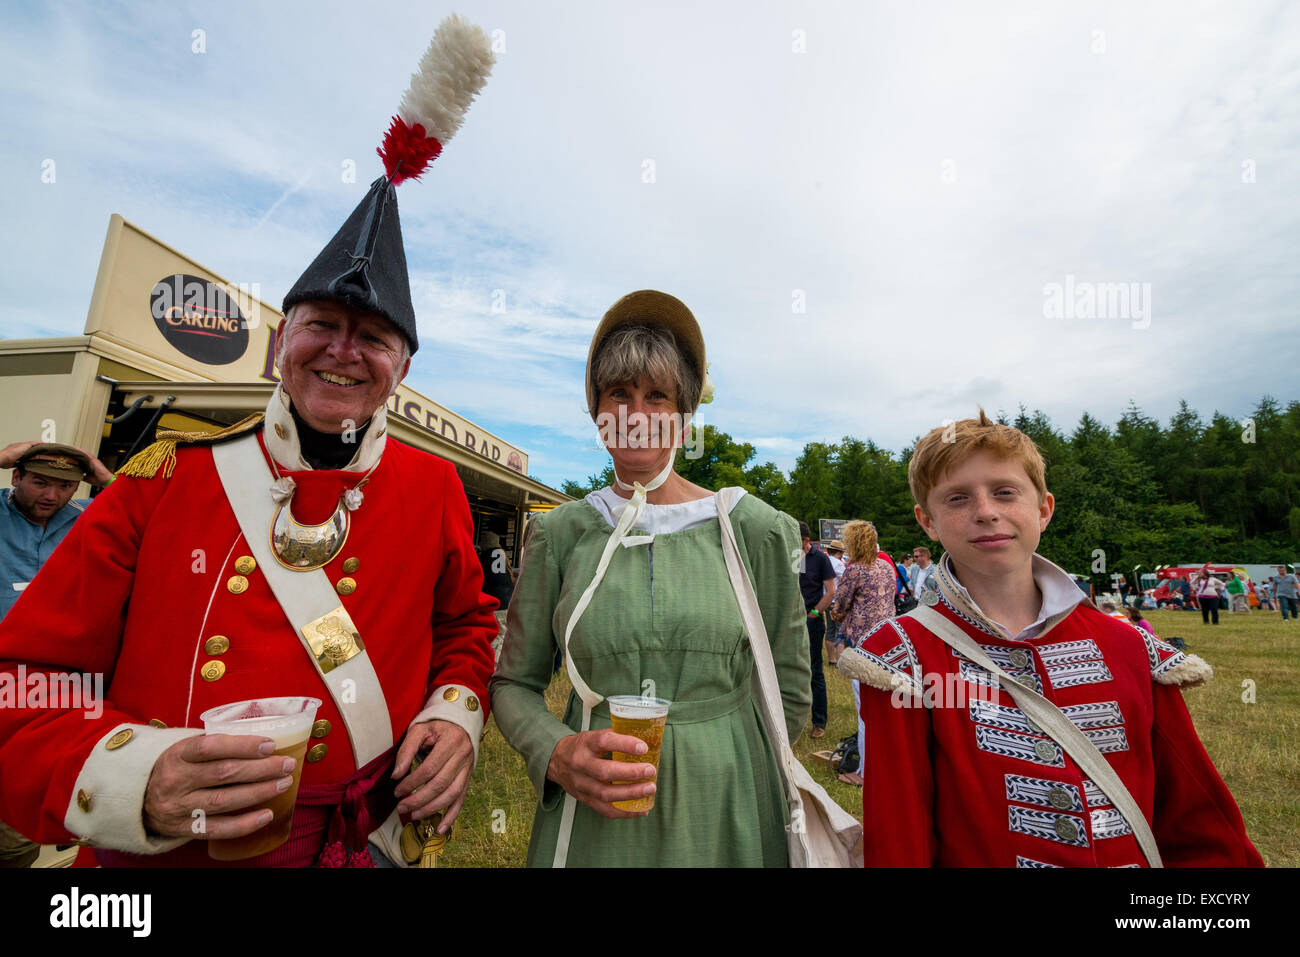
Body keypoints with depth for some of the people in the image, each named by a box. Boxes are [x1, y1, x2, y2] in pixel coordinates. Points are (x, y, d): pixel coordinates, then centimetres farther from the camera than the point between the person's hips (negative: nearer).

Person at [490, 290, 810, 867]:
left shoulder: (752, 528, -8)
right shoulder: (559, 532, -5)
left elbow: (789, 688, 0)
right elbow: (514, 683, 1)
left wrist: (717, 762, -1)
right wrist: (556, 754, -16)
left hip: (721, 816, 0)